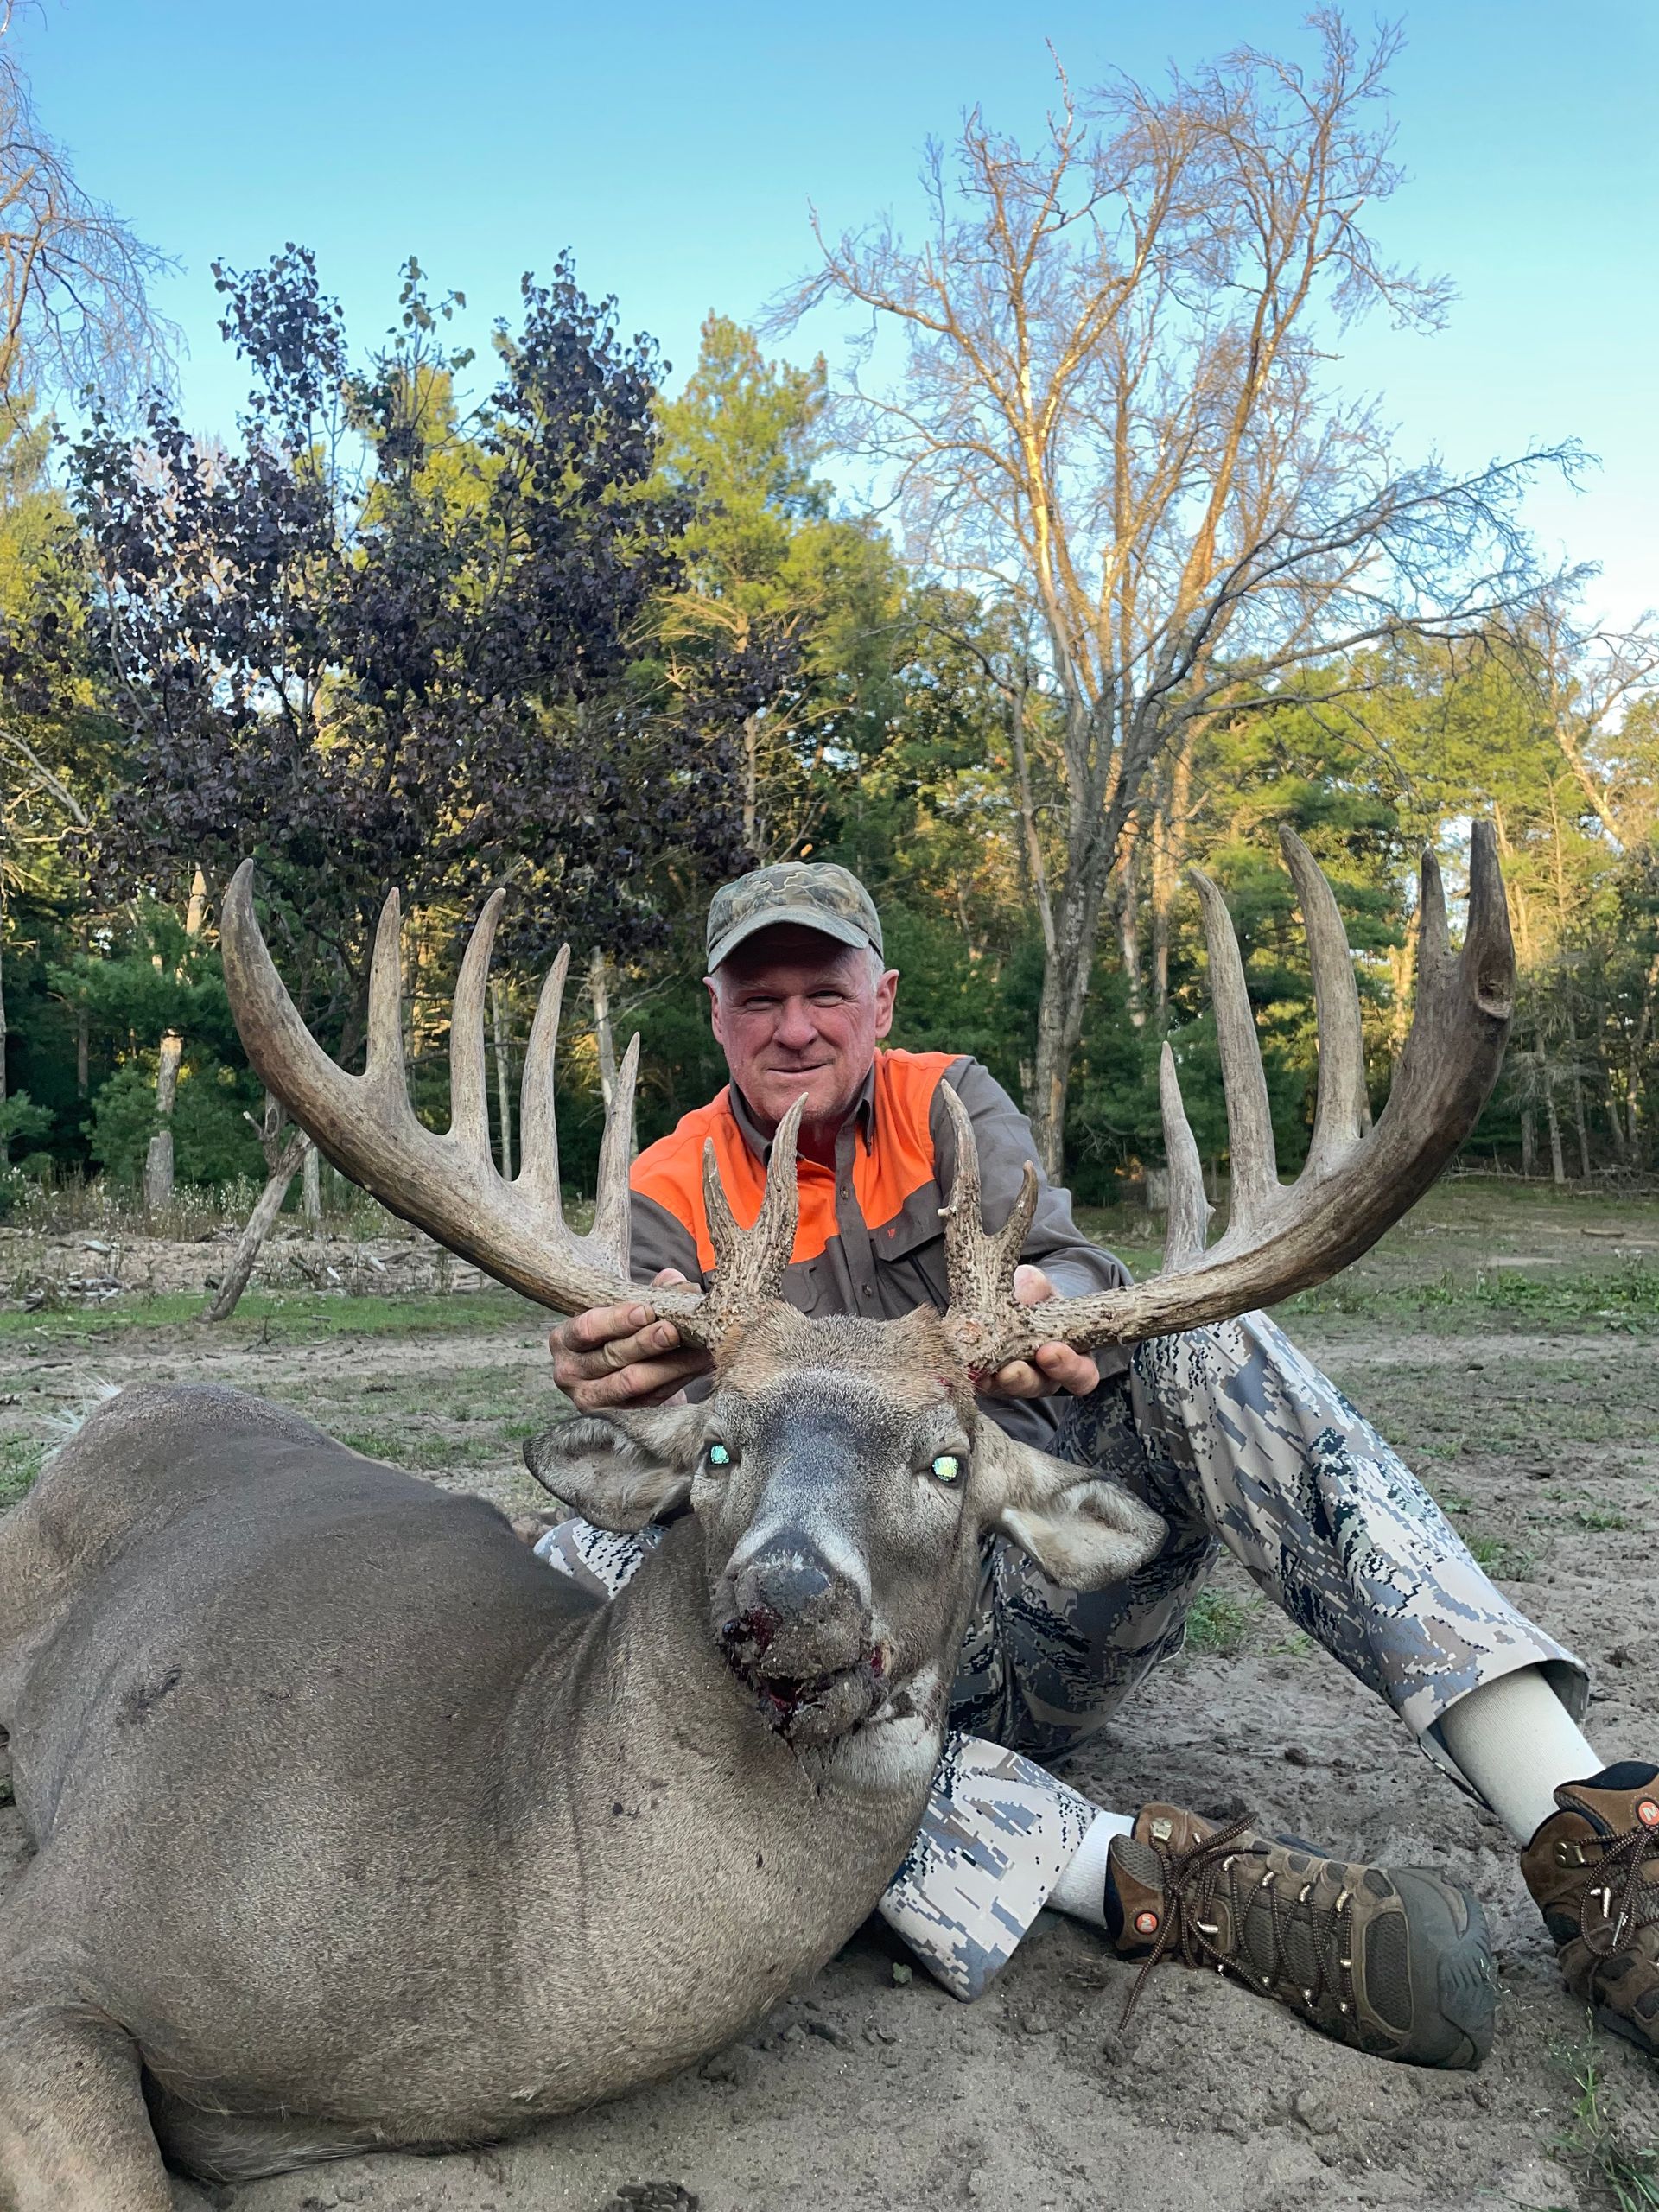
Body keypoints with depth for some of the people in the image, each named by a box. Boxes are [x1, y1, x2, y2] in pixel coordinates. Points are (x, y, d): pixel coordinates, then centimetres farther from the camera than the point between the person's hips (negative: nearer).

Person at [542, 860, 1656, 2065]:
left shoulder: (948, 1102, 5)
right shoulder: (675, 1194, 3)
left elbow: (1071, 1266, -15)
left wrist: (1043, 1313, -41)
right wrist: (624, 1398, -37)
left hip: (1042, 1582, 1)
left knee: (1201, 1348, -24)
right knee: (583, 1566, -29)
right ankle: (1128, 1870, -40)